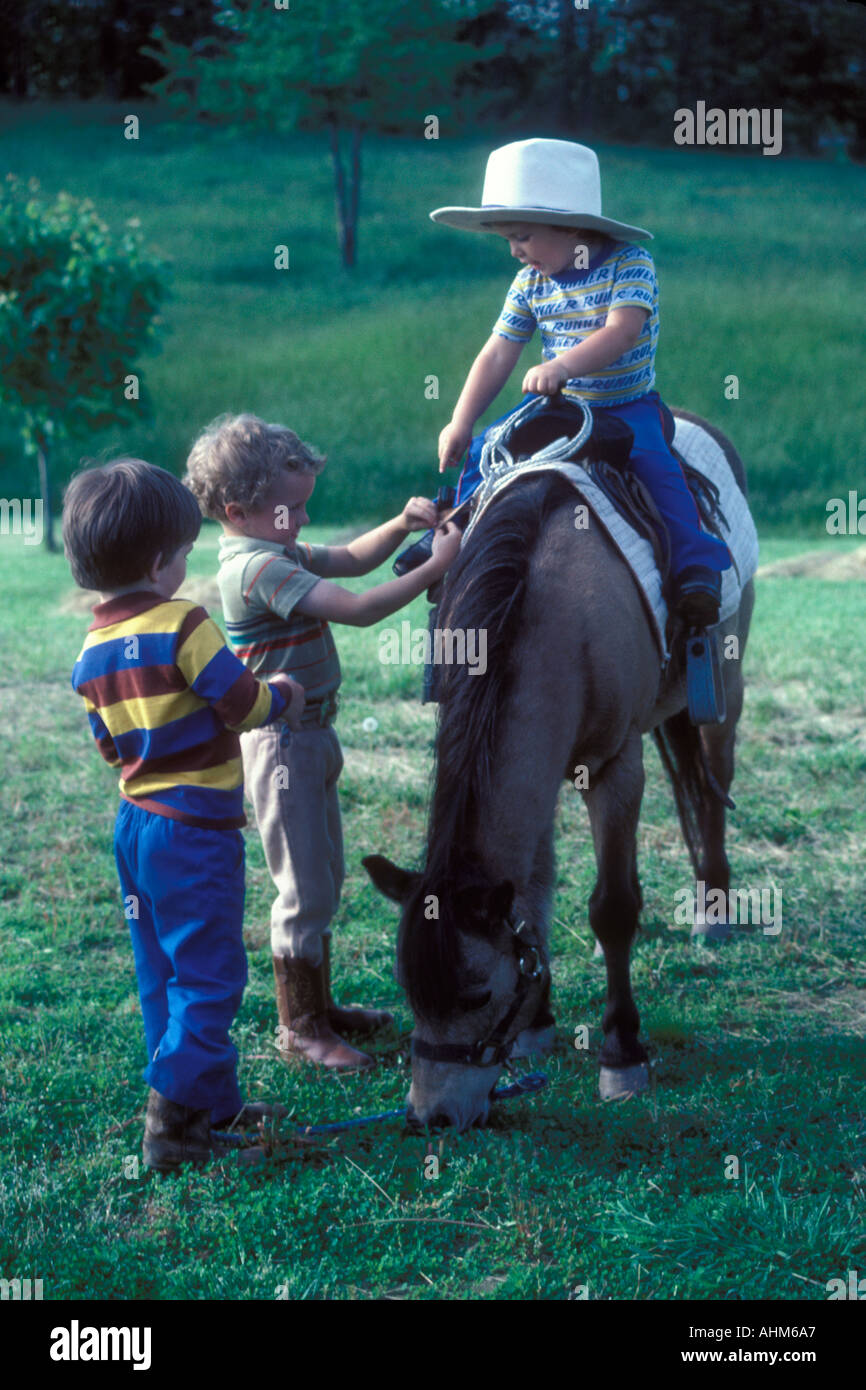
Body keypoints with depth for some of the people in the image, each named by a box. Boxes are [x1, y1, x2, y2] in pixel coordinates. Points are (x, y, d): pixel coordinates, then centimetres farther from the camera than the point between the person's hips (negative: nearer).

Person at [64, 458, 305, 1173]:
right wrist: (283, 697, 7)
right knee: (208, 976, -2)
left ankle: (214, 1102, 24)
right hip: (195, 829, -8)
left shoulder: (93, 650, 6)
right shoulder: (184, 625, -17)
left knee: (164, 973, 14)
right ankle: (174, 1121, -6)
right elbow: (244, 704, -13)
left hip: (135, 820, 8)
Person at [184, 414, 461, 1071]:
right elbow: (357, 609, -29)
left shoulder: (276, 553, 7)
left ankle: (318, 1004, 33)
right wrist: (436, 565, -25)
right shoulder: (257, 568, -23)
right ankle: (300, 1027, 11)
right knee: (305, 888, -1)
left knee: (325, 878, 20)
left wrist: (399, 526, 1)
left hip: (311, 736, 11)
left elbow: (350, 560, 19)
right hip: (284, 742, -11)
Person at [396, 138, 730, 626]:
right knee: (485, 449, -2)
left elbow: (622, 333, -28)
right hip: (557, 405, 5)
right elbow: (498, 354, 3)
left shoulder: (629, 263, -14)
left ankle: (695, 566, -26)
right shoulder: (530, 284, 1)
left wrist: (561, 367, -42)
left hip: (628, 405, -5)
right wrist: (460, 423, -3)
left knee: (654, 464, -29)